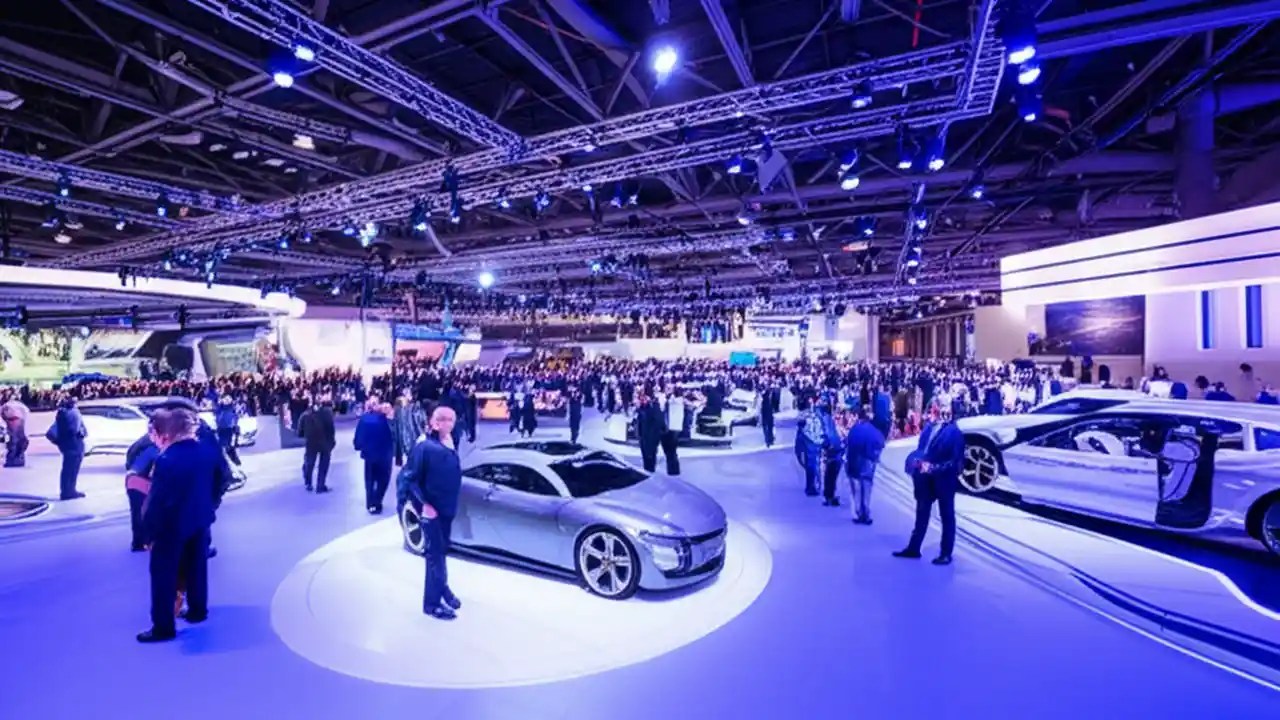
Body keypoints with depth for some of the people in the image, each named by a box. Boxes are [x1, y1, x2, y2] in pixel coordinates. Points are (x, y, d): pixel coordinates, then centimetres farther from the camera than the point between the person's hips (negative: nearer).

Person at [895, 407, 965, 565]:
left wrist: (935, 468, -24)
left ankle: (946, 554, 21)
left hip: (943, 479, -6)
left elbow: (956, 460, -16)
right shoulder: (928, 427, 6)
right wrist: (917, 461, -6)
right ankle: (913, 548, 24)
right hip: (925, 478, 6)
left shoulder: (954, 432, -12)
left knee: (947, 517, 10)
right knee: (922, 513, 15)